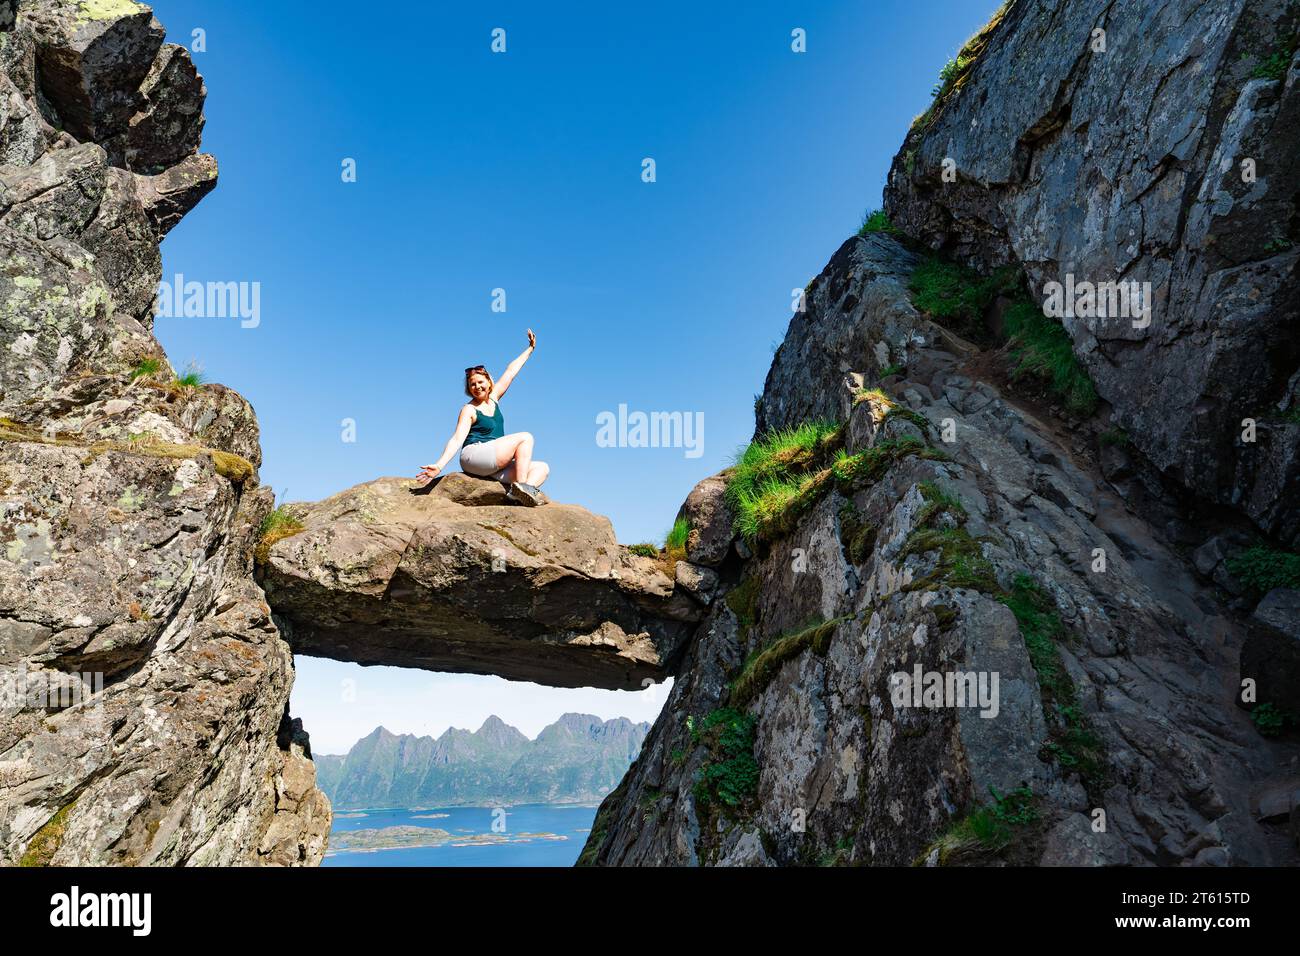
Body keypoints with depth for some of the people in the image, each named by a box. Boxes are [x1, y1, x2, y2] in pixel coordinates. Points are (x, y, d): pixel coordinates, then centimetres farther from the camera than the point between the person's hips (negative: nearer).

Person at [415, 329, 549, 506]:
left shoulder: (493, 398, 17)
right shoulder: (469, 410, -1)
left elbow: (511, 371, 23)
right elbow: (457, 439, -11)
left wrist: (530, 348, 31)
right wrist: (439, 465, -25)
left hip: (493, 468, 8)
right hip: (473, 456, -8)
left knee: (542, 468, -6)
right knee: (525, 437, -14)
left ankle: (519, 494, -32)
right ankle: (520, 486, -25)